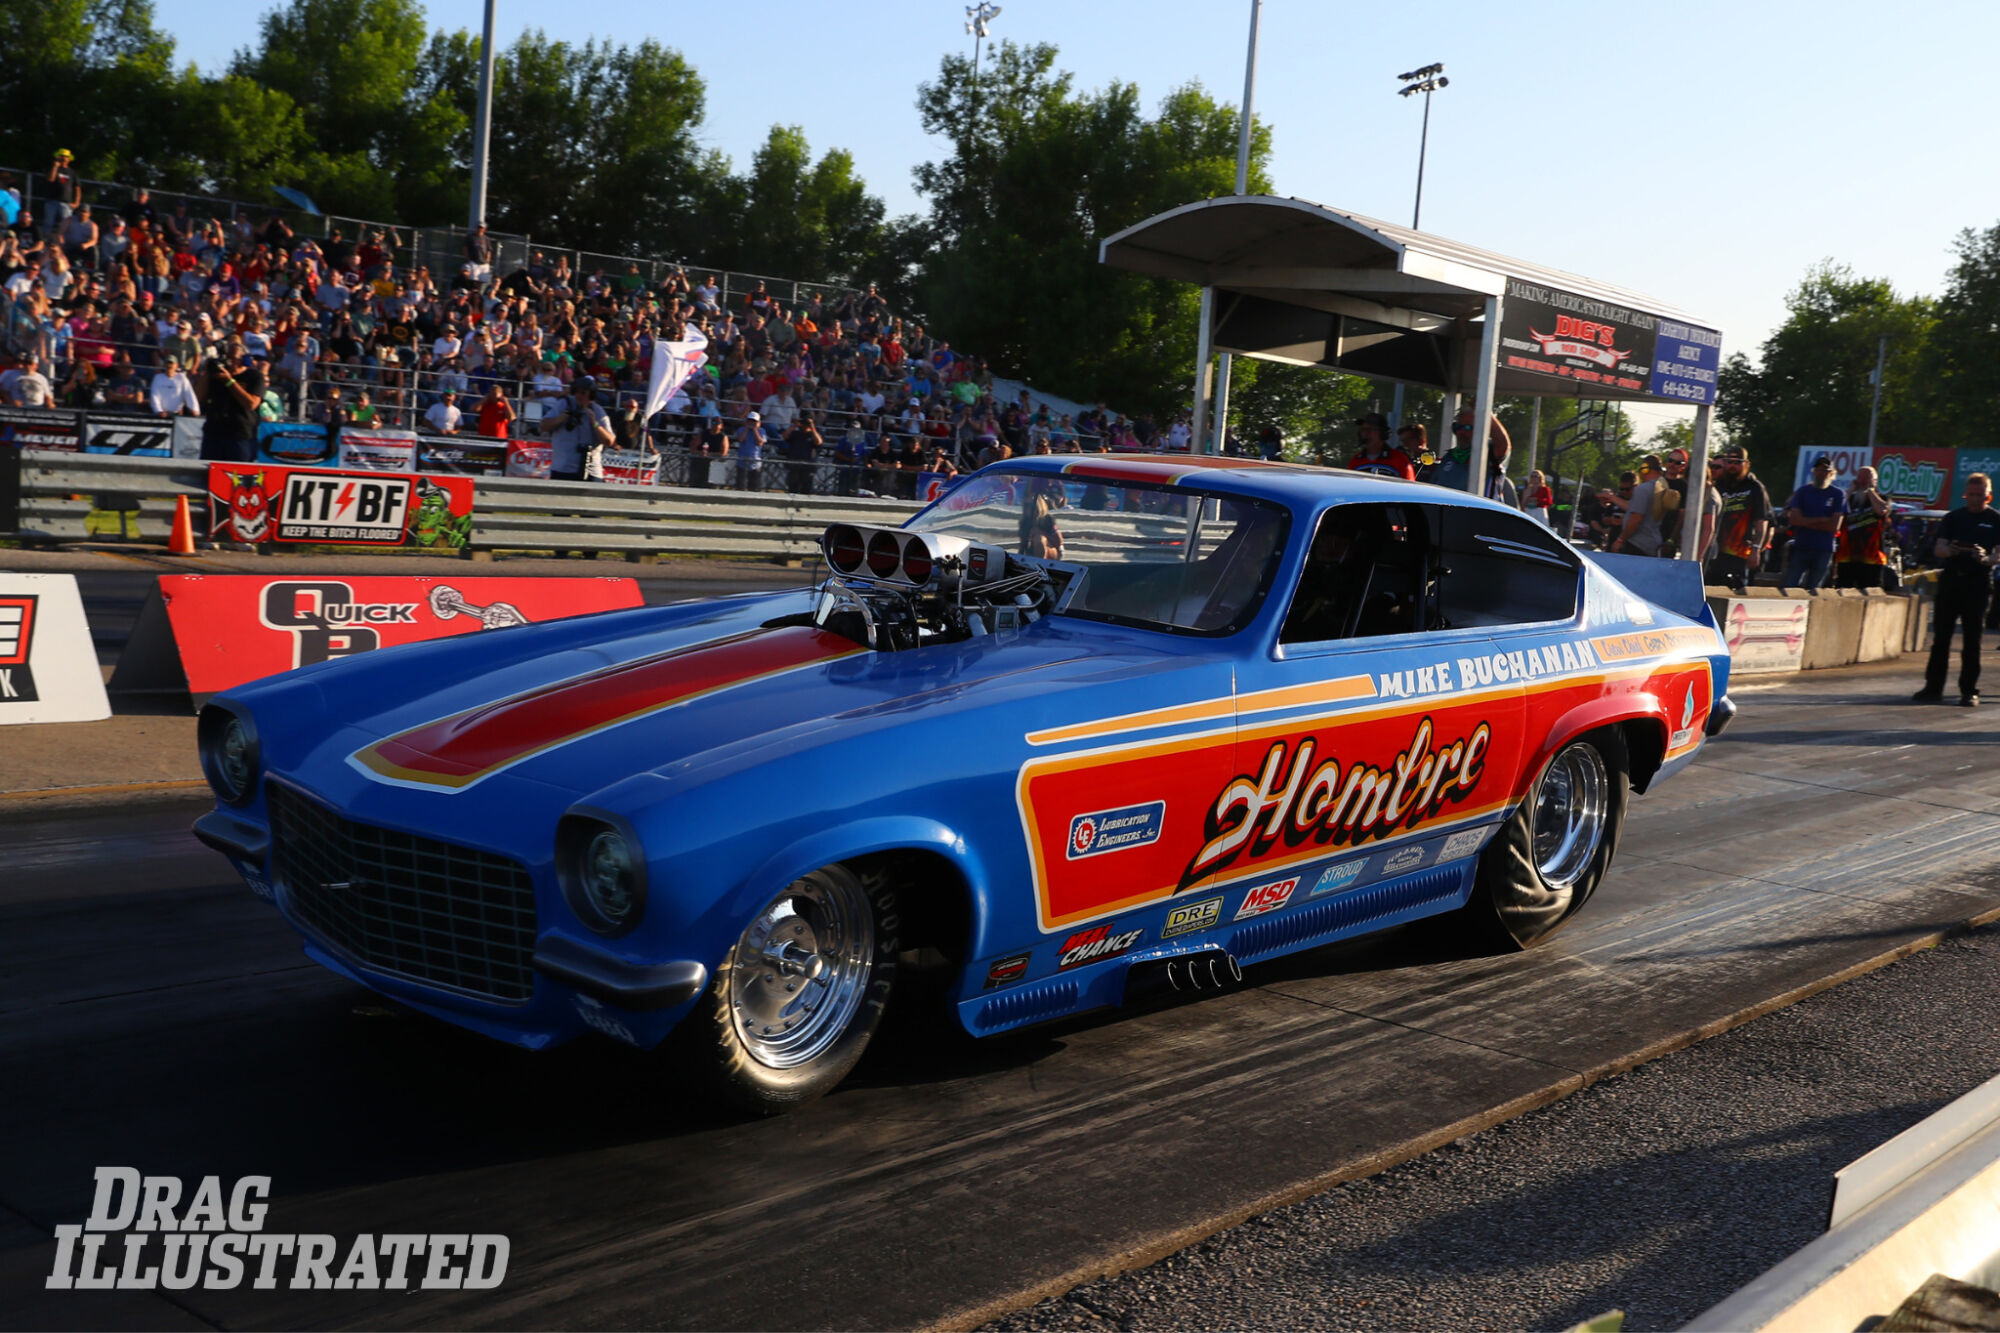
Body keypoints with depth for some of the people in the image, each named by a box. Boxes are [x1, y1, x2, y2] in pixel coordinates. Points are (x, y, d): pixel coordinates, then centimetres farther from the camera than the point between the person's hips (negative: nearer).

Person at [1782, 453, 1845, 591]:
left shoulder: (1838, 494, 3)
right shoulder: (1803, 491, 7)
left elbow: (1834, 526, -5)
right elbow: (1794, 519, -4)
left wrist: (1807, 522, -4)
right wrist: (1821, 520, -8)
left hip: (1823, 551, -1)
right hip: (1800, 548, 1)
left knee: (1812, 591, 5)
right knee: (1790, 587, -6)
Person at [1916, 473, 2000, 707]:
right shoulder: (1954, 517, 11)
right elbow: (1938, 549, 5)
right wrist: (1949, 550, -18)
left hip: (1977, 584, -2)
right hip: (1950, 579, 2)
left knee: (1972, 639, 0)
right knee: (1941, 636, 3)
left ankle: (1969, 690, 5)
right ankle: (1933, 687, 7)